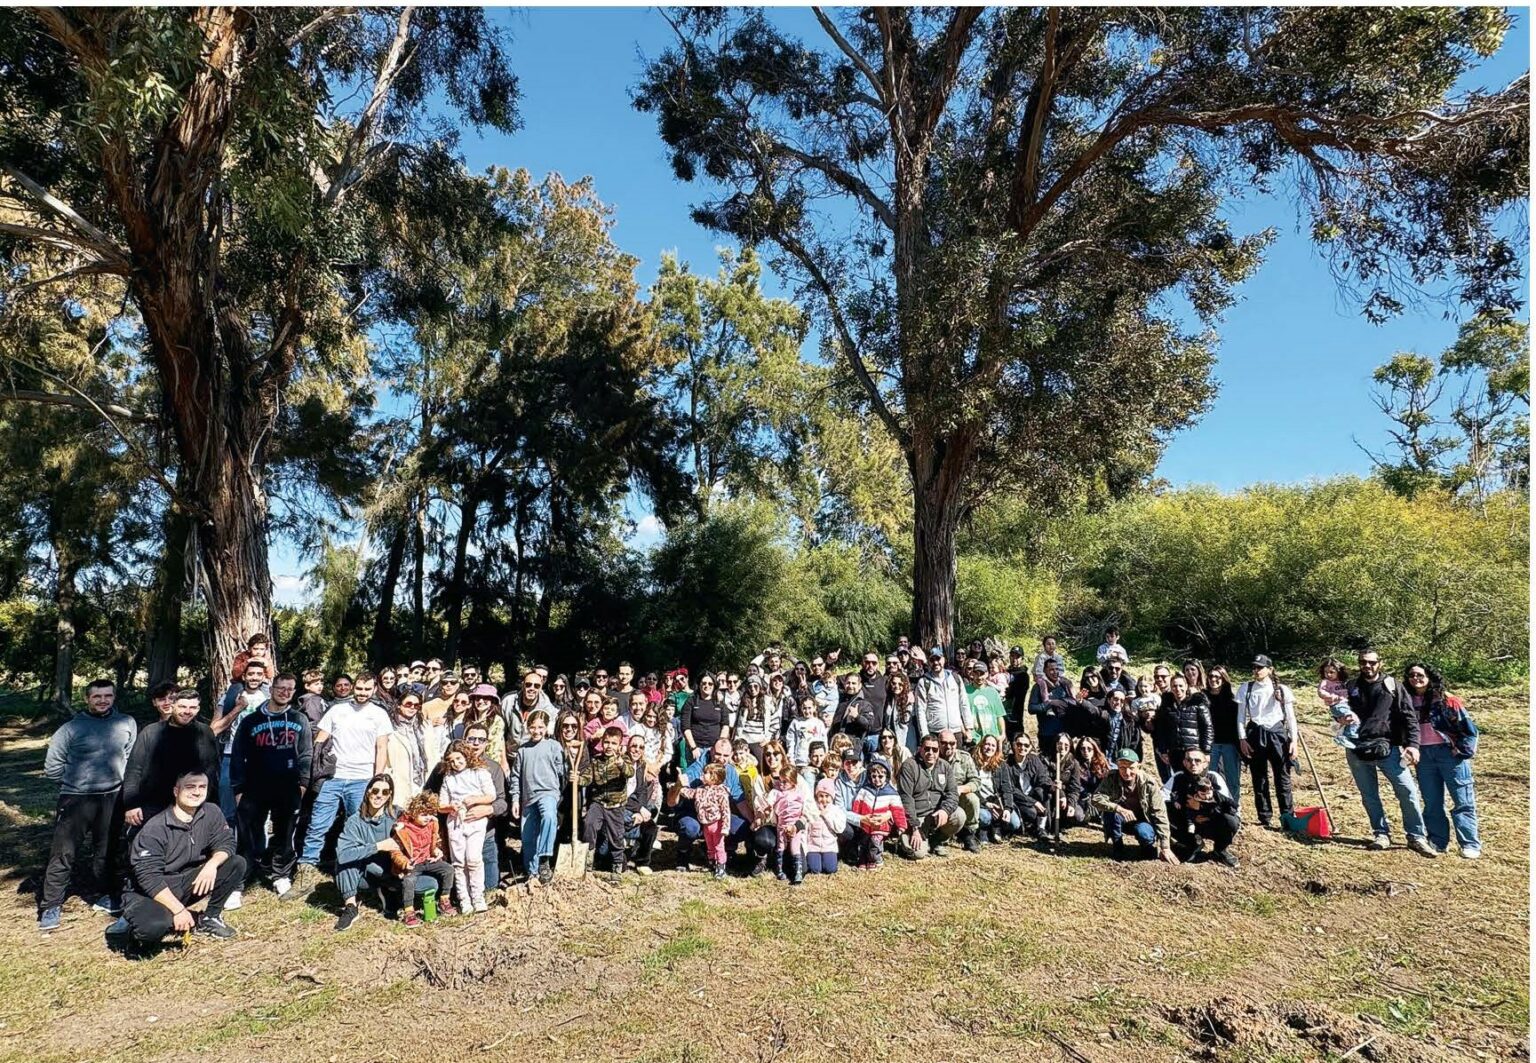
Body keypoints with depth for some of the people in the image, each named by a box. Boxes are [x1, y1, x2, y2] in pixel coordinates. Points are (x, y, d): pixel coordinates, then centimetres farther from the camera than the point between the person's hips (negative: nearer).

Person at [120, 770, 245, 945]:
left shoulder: (211, 813, -7)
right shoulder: (155, 829, -22)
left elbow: (226, 842, -5)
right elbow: (148, 877, -24)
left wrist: (213, 864, -29)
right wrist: (178, 910, -28)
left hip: (188, 884, 5)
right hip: (151, 892, -5)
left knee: (237, 864, -14)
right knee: (150, 928, -36)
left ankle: (209, 919, -1)